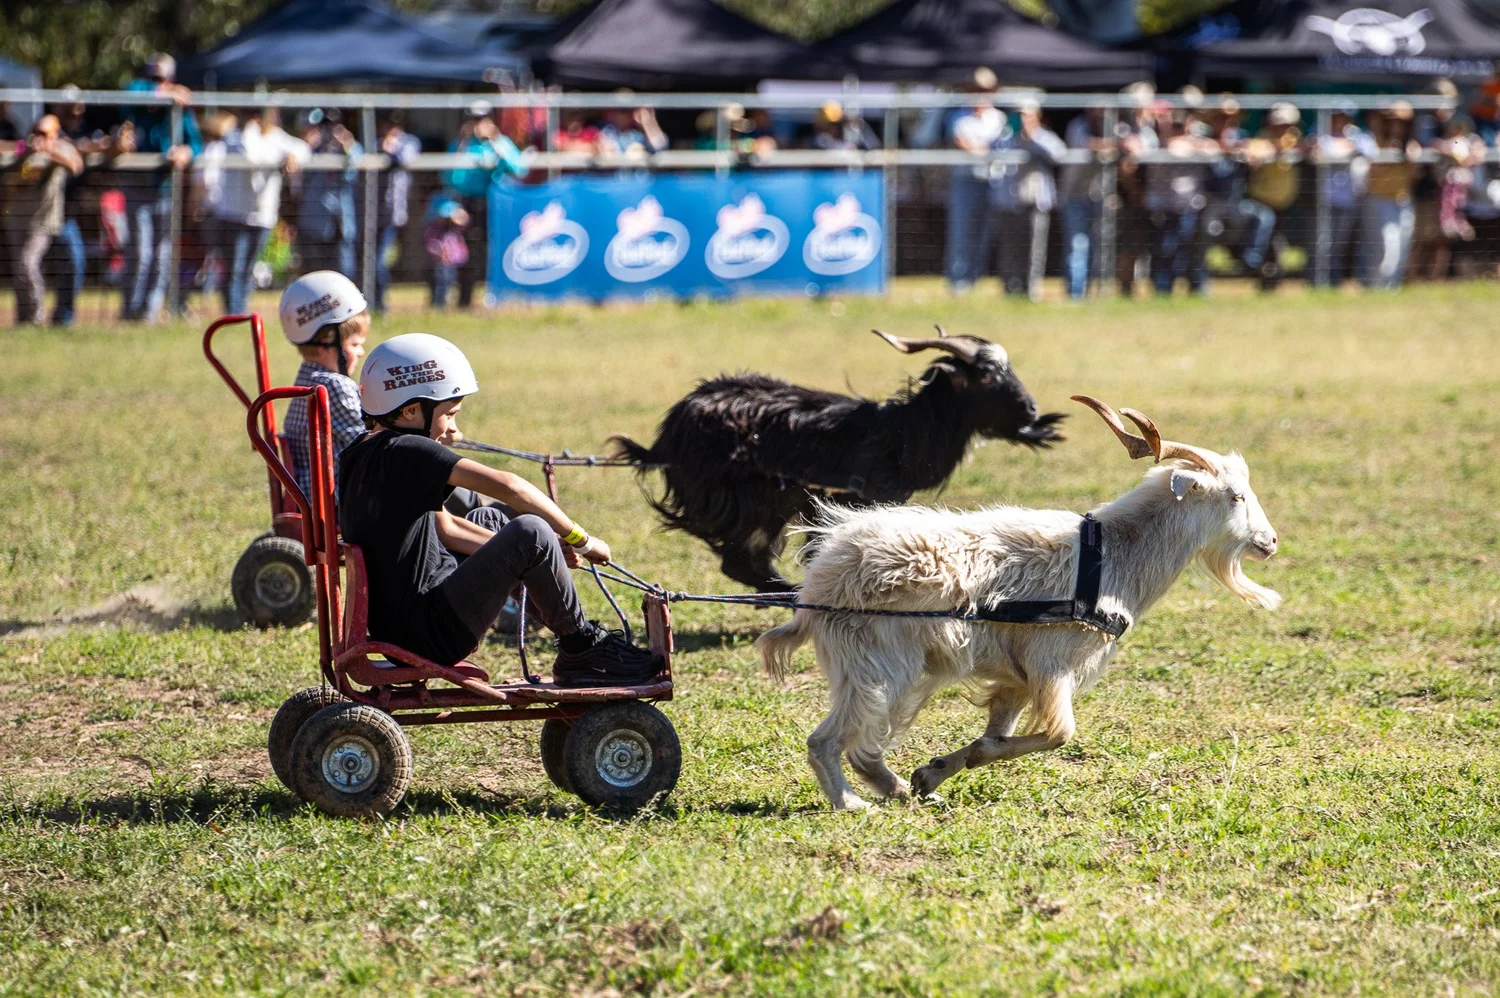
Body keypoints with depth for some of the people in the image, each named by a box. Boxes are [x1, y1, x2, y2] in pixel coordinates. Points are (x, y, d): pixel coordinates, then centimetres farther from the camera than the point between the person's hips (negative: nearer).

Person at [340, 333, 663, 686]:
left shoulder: (361, 455, 12)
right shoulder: (407, 451, -16)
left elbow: (444, 528, 18)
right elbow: (509, 486, -22)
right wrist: (580, 538, -11)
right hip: (429, 636, -11)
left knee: (492, 519, 27)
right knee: (531, 533, -22)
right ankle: (582, 650, -3)